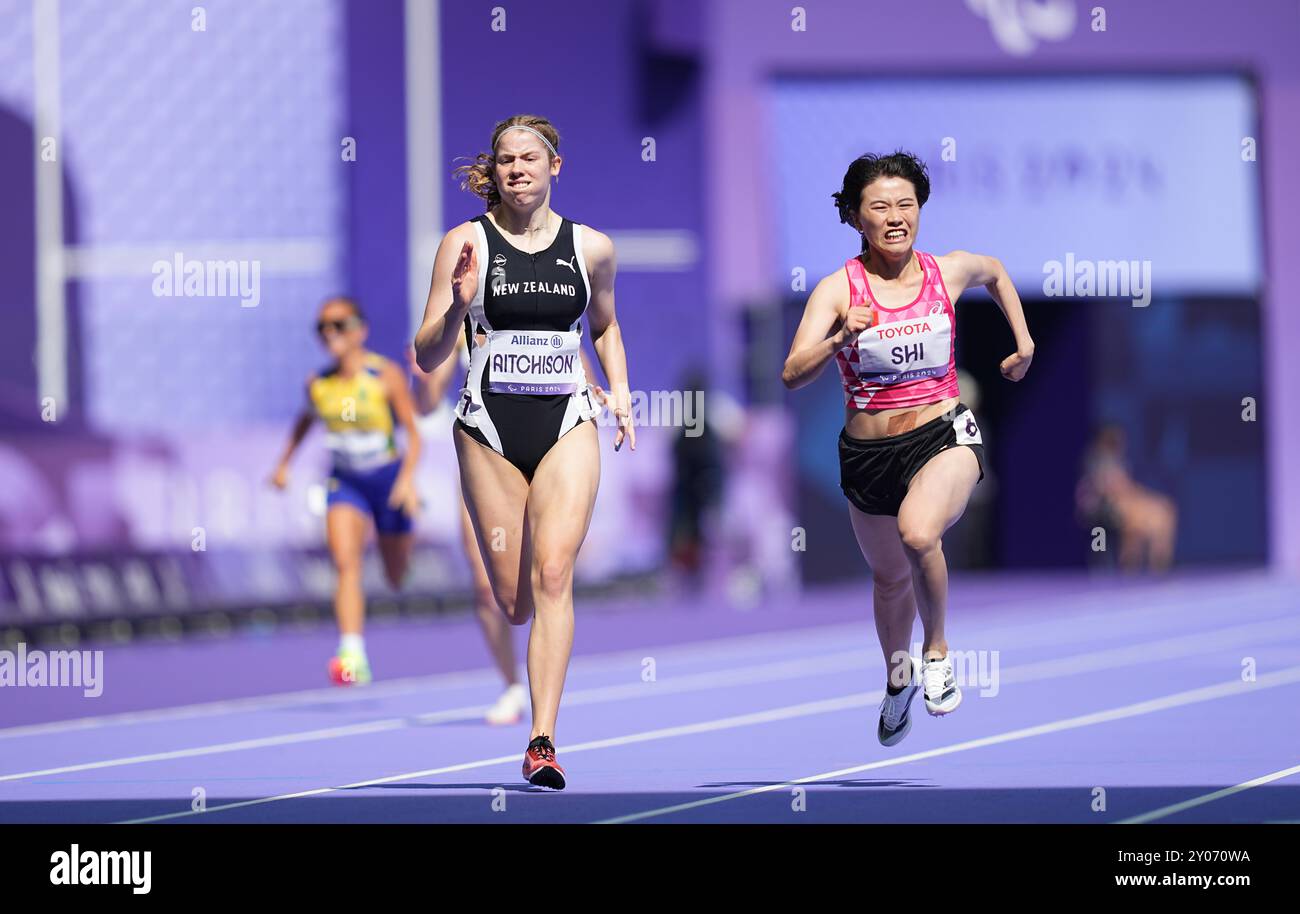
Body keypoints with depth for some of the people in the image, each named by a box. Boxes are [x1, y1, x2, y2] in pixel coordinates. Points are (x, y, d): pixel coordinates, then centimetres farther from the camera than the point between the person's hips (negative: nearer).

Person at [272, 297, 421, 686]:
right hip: (344, 481, 2)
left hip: (388, 477, -2)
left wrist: (407, 477, -24)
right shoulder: (317, 384, -4)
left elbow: (412, 432, -11)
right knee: (346, 563, -22)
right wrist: (284, 462, 17)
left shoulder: (387, 376, -15)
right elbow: (305, 420, 19)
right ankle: (353, 655, -29)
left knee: (397, 577, 14)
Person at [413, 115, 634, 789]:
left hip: (567, 424, 0)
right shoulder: (466, 243, -2)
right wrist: (457, 307, -21)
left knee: (552, 573, -18)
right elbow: (427, 358, -3)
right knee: (512, 602, 2)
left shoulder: (591, 247, 5)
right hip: (489, 429, 0)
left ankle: (543, 743, -22)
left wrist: (619, 390, 10)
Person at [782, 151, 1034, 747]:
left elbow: (995, 272, 23)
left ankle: (936, 650, -8)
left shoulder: (949, 272, -3)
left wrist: (1023, 344, 22)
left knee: (918, 533, -33)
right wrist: (839, 339, -39)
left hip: (944, 435, -1)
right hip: (868, 450, 1)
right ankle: (898, 676, 52)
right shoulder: (839, 289, -10)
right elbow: (793, 375, -23)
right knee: (891, 576, 21)